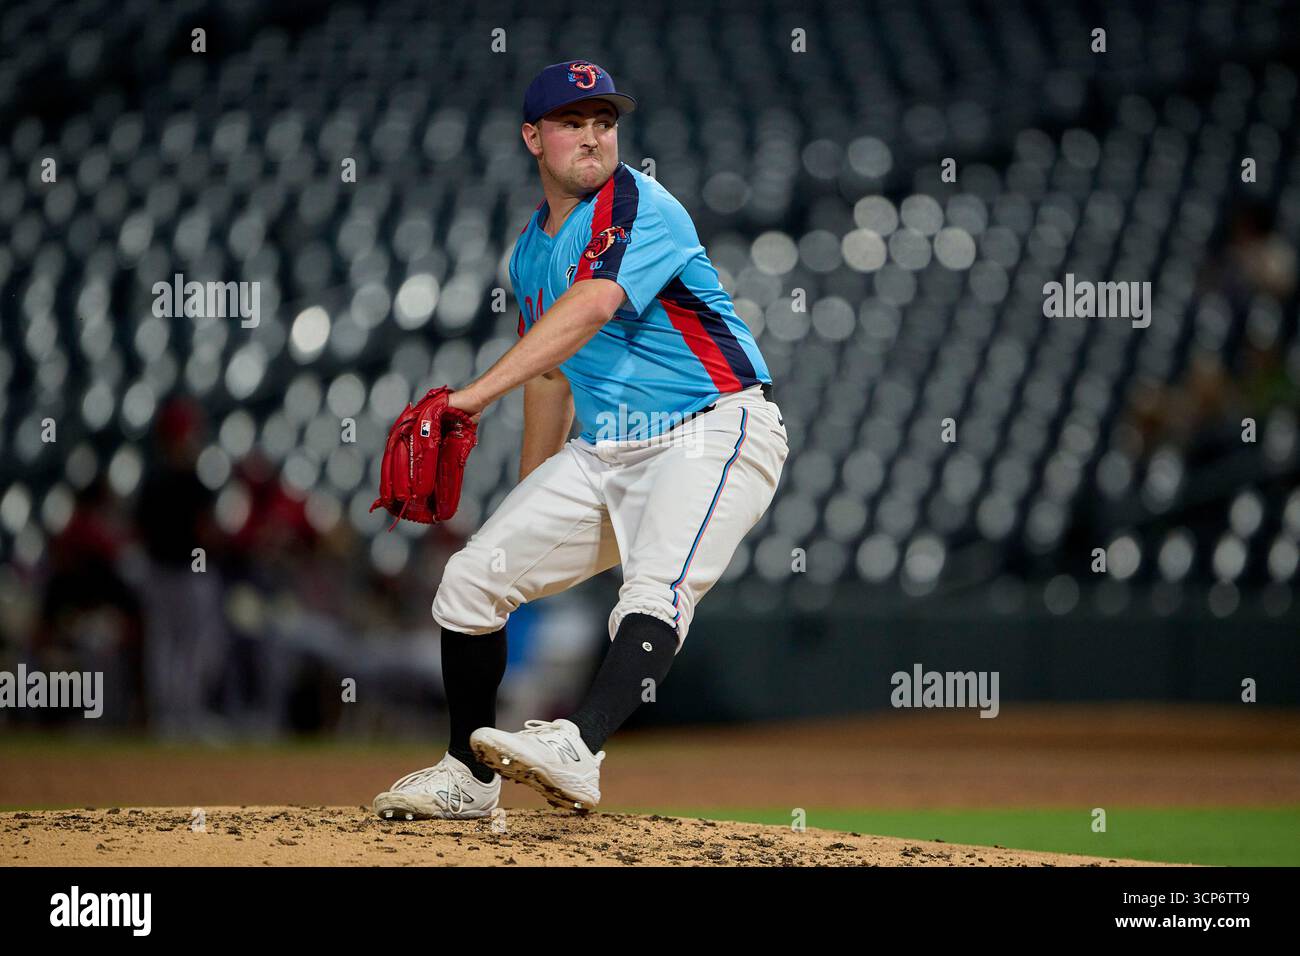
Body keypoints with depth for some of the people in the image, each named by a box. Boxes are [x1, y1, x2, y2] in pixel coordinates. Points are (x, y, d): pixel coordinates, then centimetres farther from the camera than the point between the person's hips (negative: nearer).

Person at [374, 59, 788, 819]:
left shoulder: (642, 210, -13)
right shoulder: (532, 254, 13)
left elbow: (592, 307, -31)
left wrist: (476, 394, -40)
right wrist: (530, 507, 23)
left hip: (714, 432, -8)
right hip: (601, 454, 9)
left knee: (658, 586, -32)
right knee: (473, 577, 4)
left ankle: (578, 750, -53)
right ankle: (470, 778, 17)